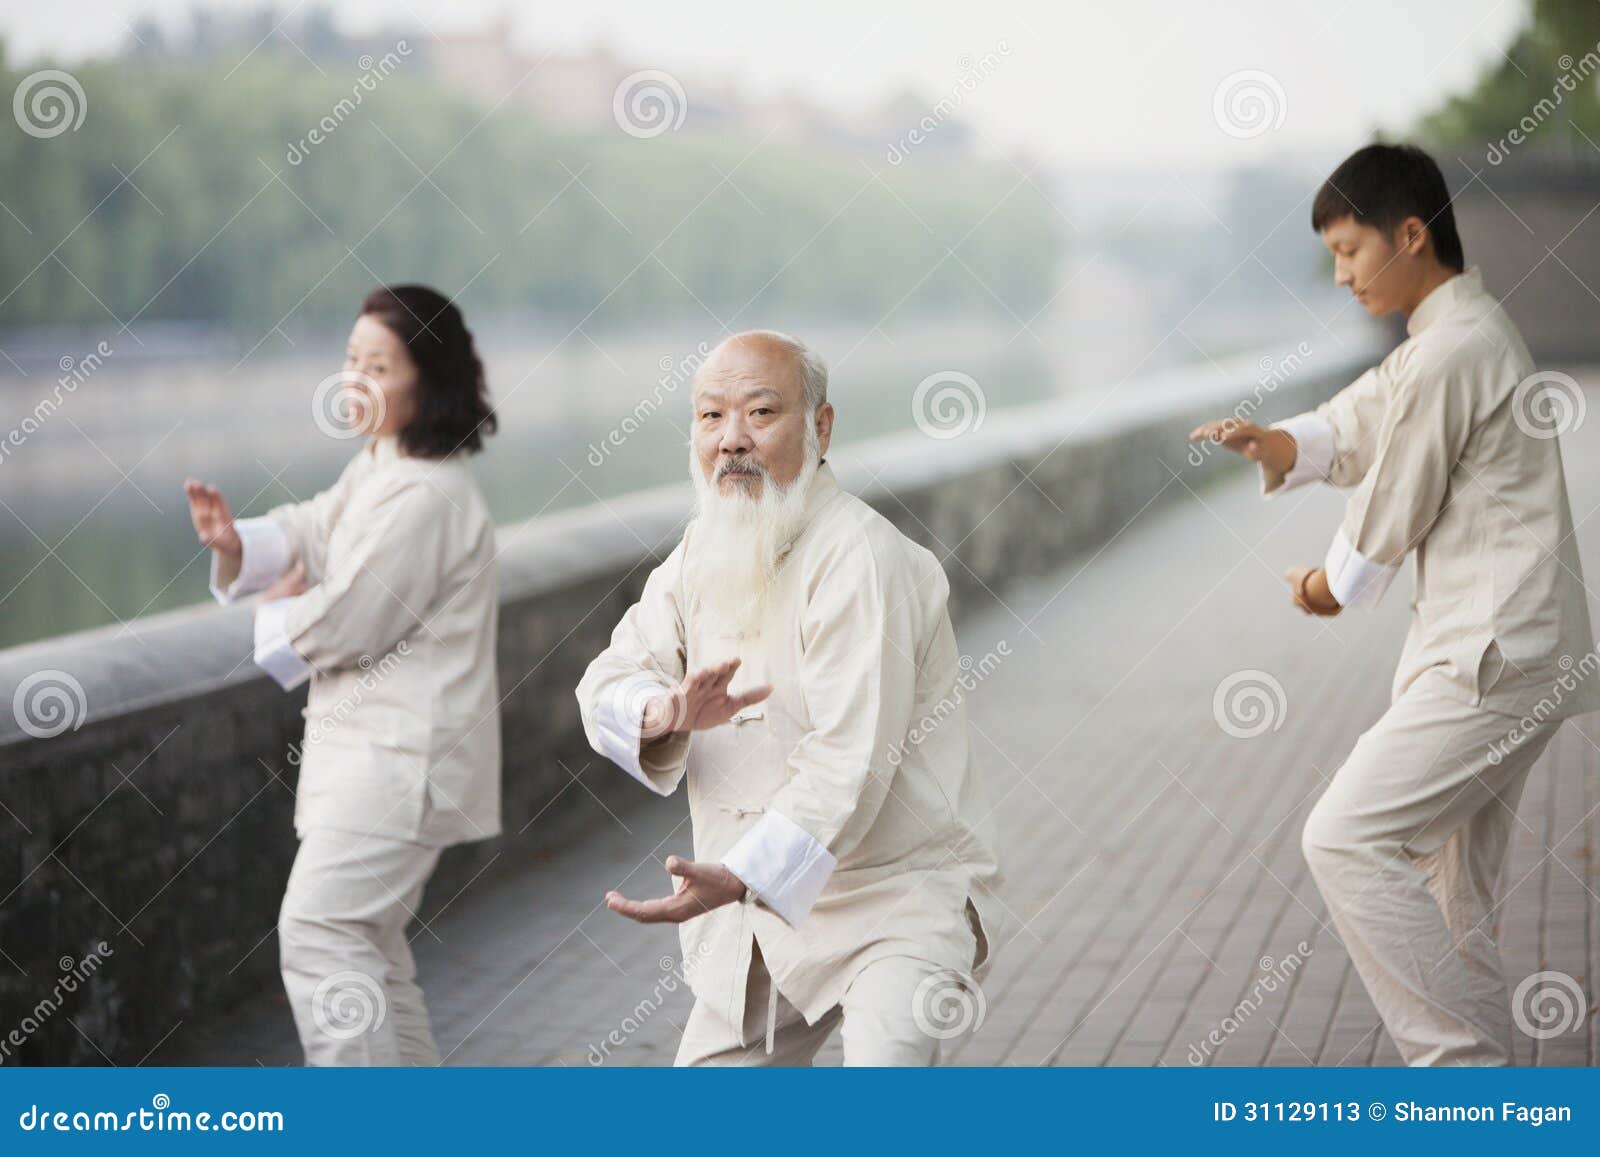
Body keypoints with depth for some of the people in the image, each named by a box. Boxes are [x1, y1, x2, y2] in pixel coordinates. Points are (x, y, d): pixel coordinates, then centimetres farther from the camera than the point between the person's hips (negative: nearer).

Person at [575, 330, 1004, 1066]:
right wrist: (667, 712, -23)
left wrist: (739, 880, -40)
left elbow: (848, 765, -28)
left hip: (896, 899, -8)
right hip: (759, 905, 8)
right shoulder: (704, 549, 6)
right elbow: (607, 686, 2)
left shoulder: (859, 558, -20)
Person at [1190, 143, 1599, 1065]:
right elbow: (1357, 426, 14)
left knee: (1348, 840, -14)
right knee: (1453, 898, 15)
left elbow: (1395, 509, -10)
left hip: (1494, 660, -11)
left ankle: (1462, 1059, -10)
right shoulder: (1471, 328, 17)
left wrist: (1334, 586, 10)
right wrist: (1275, 444, -7)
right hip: (1517, 657, 11)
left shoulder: (1447, 355, -17)